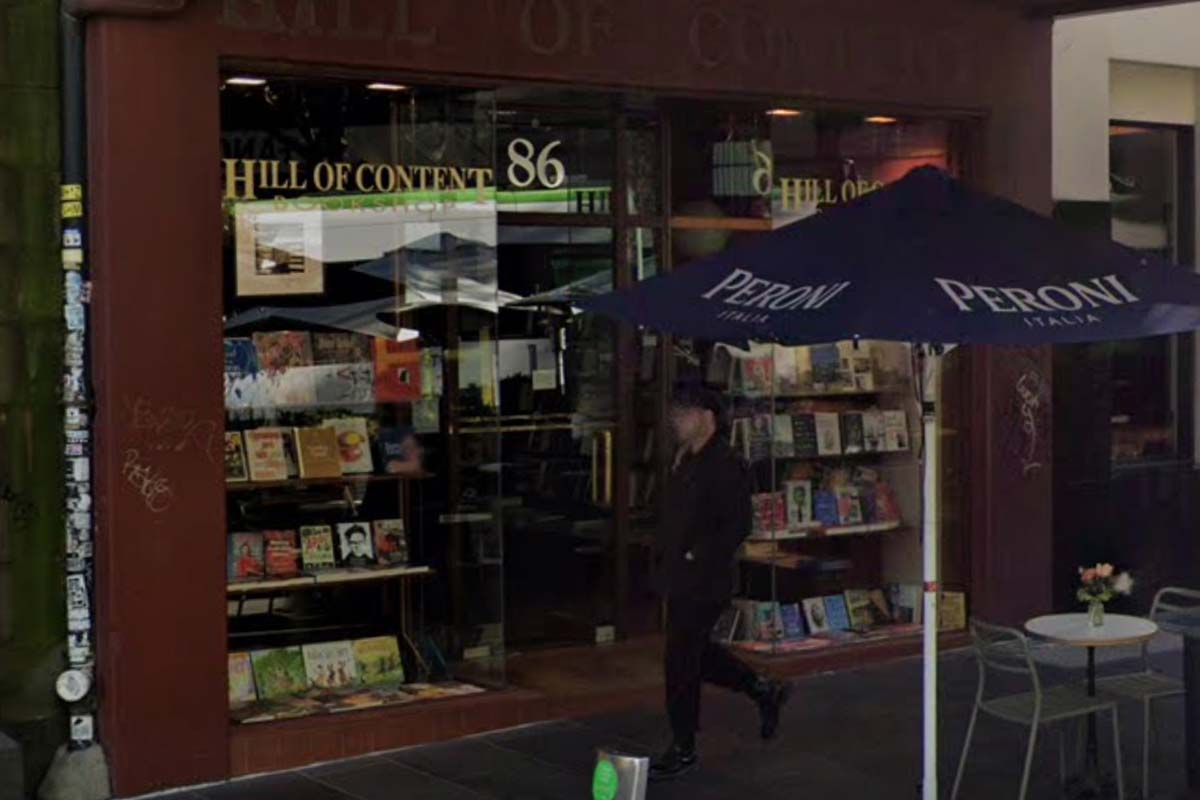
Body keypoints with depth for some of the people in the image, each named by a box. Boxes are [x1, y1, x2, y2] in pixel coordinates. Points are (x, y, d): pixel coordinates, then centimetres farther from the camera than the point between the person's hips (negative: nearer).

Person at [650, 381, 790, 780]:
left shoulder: (725, 466, -17)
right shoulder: (685, 460, 12)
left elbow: (737, 525, -21)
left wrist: (698, 557, -21)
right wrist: (666, 557, 12)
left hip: (702, 582, -9)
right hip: (680, 579, 9)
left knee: (681, 664, -2)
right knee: (696, 654, 19)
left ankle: (683, 750, 12)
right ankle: (763, 691, 35)